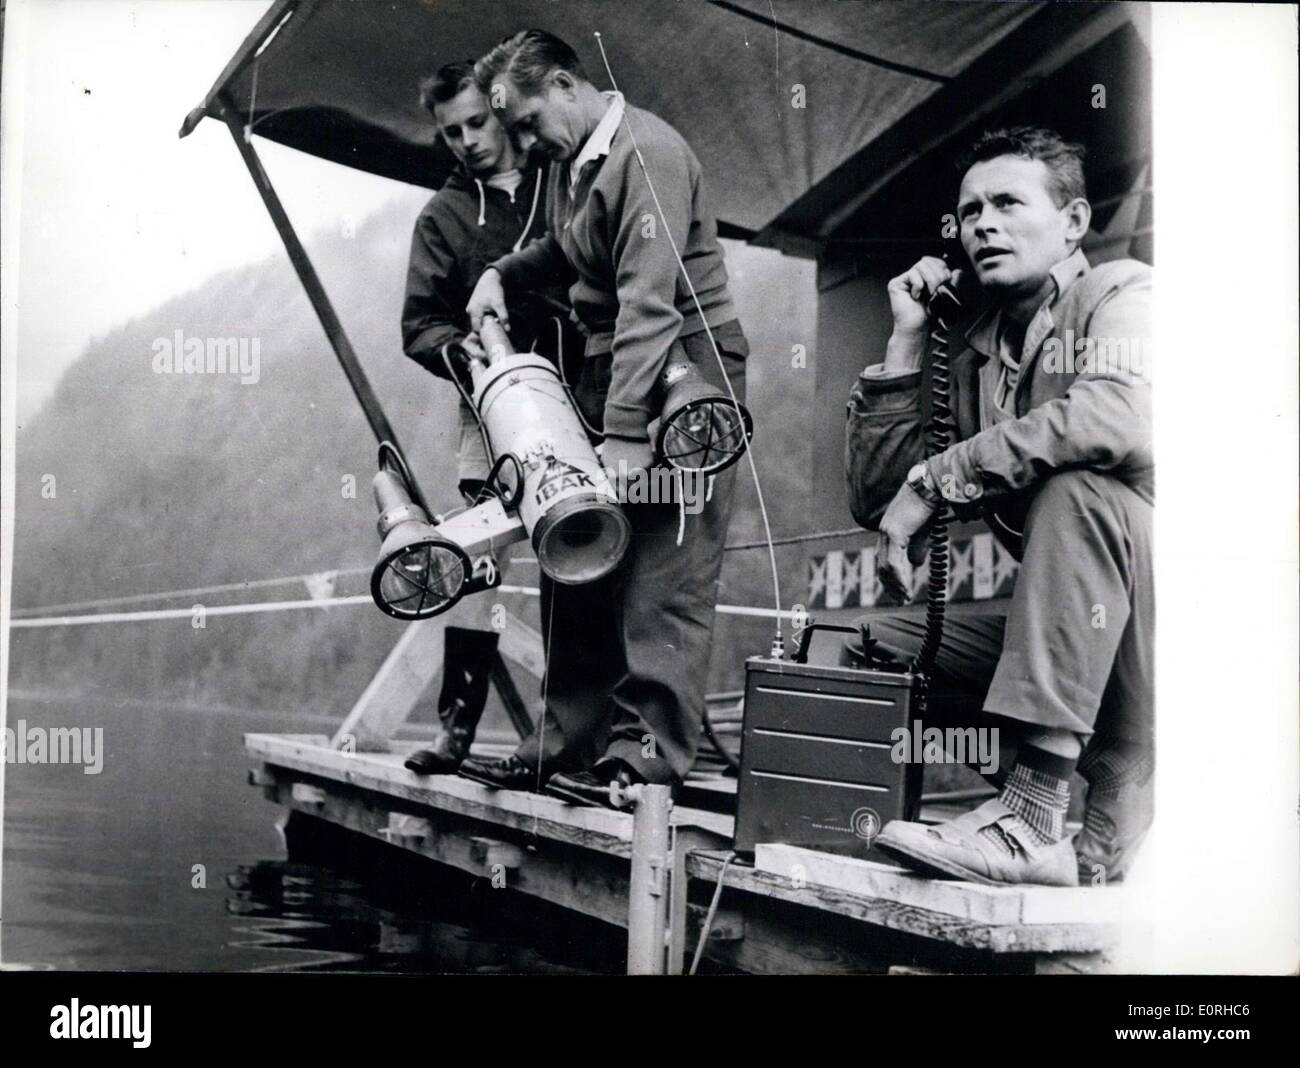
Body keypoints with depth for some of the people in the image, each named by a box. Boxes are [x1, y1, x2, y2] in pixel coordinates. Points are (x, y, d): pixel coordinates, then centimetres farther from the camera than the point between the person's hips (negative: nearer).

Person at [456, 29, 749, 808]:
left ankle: (648, 756, -6)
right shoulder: (570, 162, 13)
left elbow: (649, 301, -24)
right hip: (608, 374, 9)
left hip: (682, 376, -9)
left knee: (662, 579, -9)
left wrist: (625, 433, -28)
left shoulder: (648, 154, -17)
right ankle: (569, 743, 14)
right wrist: (502, 274, 12)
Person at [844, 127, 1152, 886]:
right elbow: (876, 499, 7)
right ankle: (1111, 817, -6)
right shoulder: (973, 354, 11)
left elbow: (1123, 415, -31)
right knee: (874, 653, 0)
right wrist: (907, 343, 2)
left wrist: (934, 480, -25)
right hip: (1075, 628, 7)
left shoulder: (1121, 292, -7)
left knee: (1076, 483, -32)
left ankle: (1035, 817, -34)